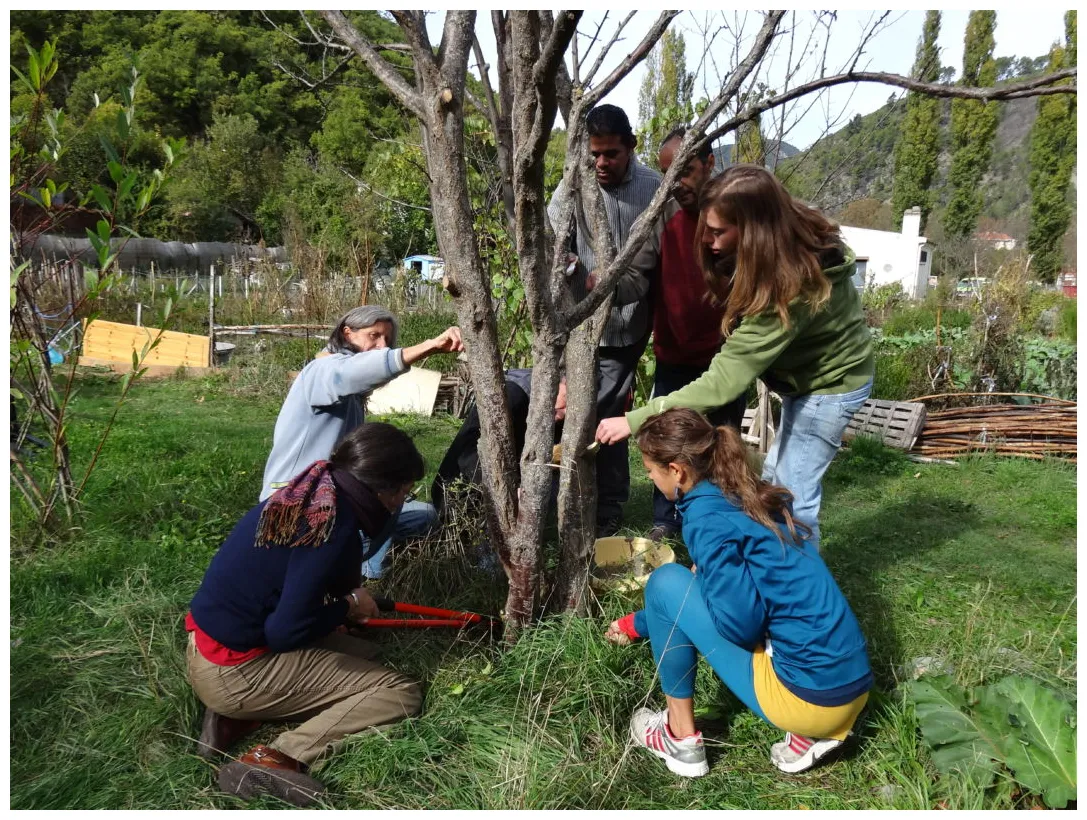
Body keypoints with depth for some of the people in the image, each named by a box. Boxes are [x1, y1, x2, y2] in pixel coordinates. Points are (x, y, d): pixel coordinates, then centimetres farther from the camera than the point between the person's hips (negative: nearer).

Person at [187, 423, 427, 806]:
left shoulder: (307, 494, 2)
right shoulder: (333, 527, -24)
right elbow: (287, 632, -22)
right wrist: (349, 606, -7)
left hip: (207, 648, 9)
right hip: (235, 670, -9)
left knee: (365, 653, 19)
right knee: (400, 693, -5)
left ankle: (237, 717, 7)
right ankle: (278, 759, -17)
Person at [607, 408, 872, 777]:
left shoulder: (707, 515, -14)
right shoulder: (746, 496, 13)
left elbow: (739, 623, -22)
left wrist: (699, 577, 0)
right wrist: (637, 624, 33)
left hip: (808, 694, -9)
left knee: (667, 582, -3)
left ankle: (681, 739, 11)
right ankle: (809, 733, 14)